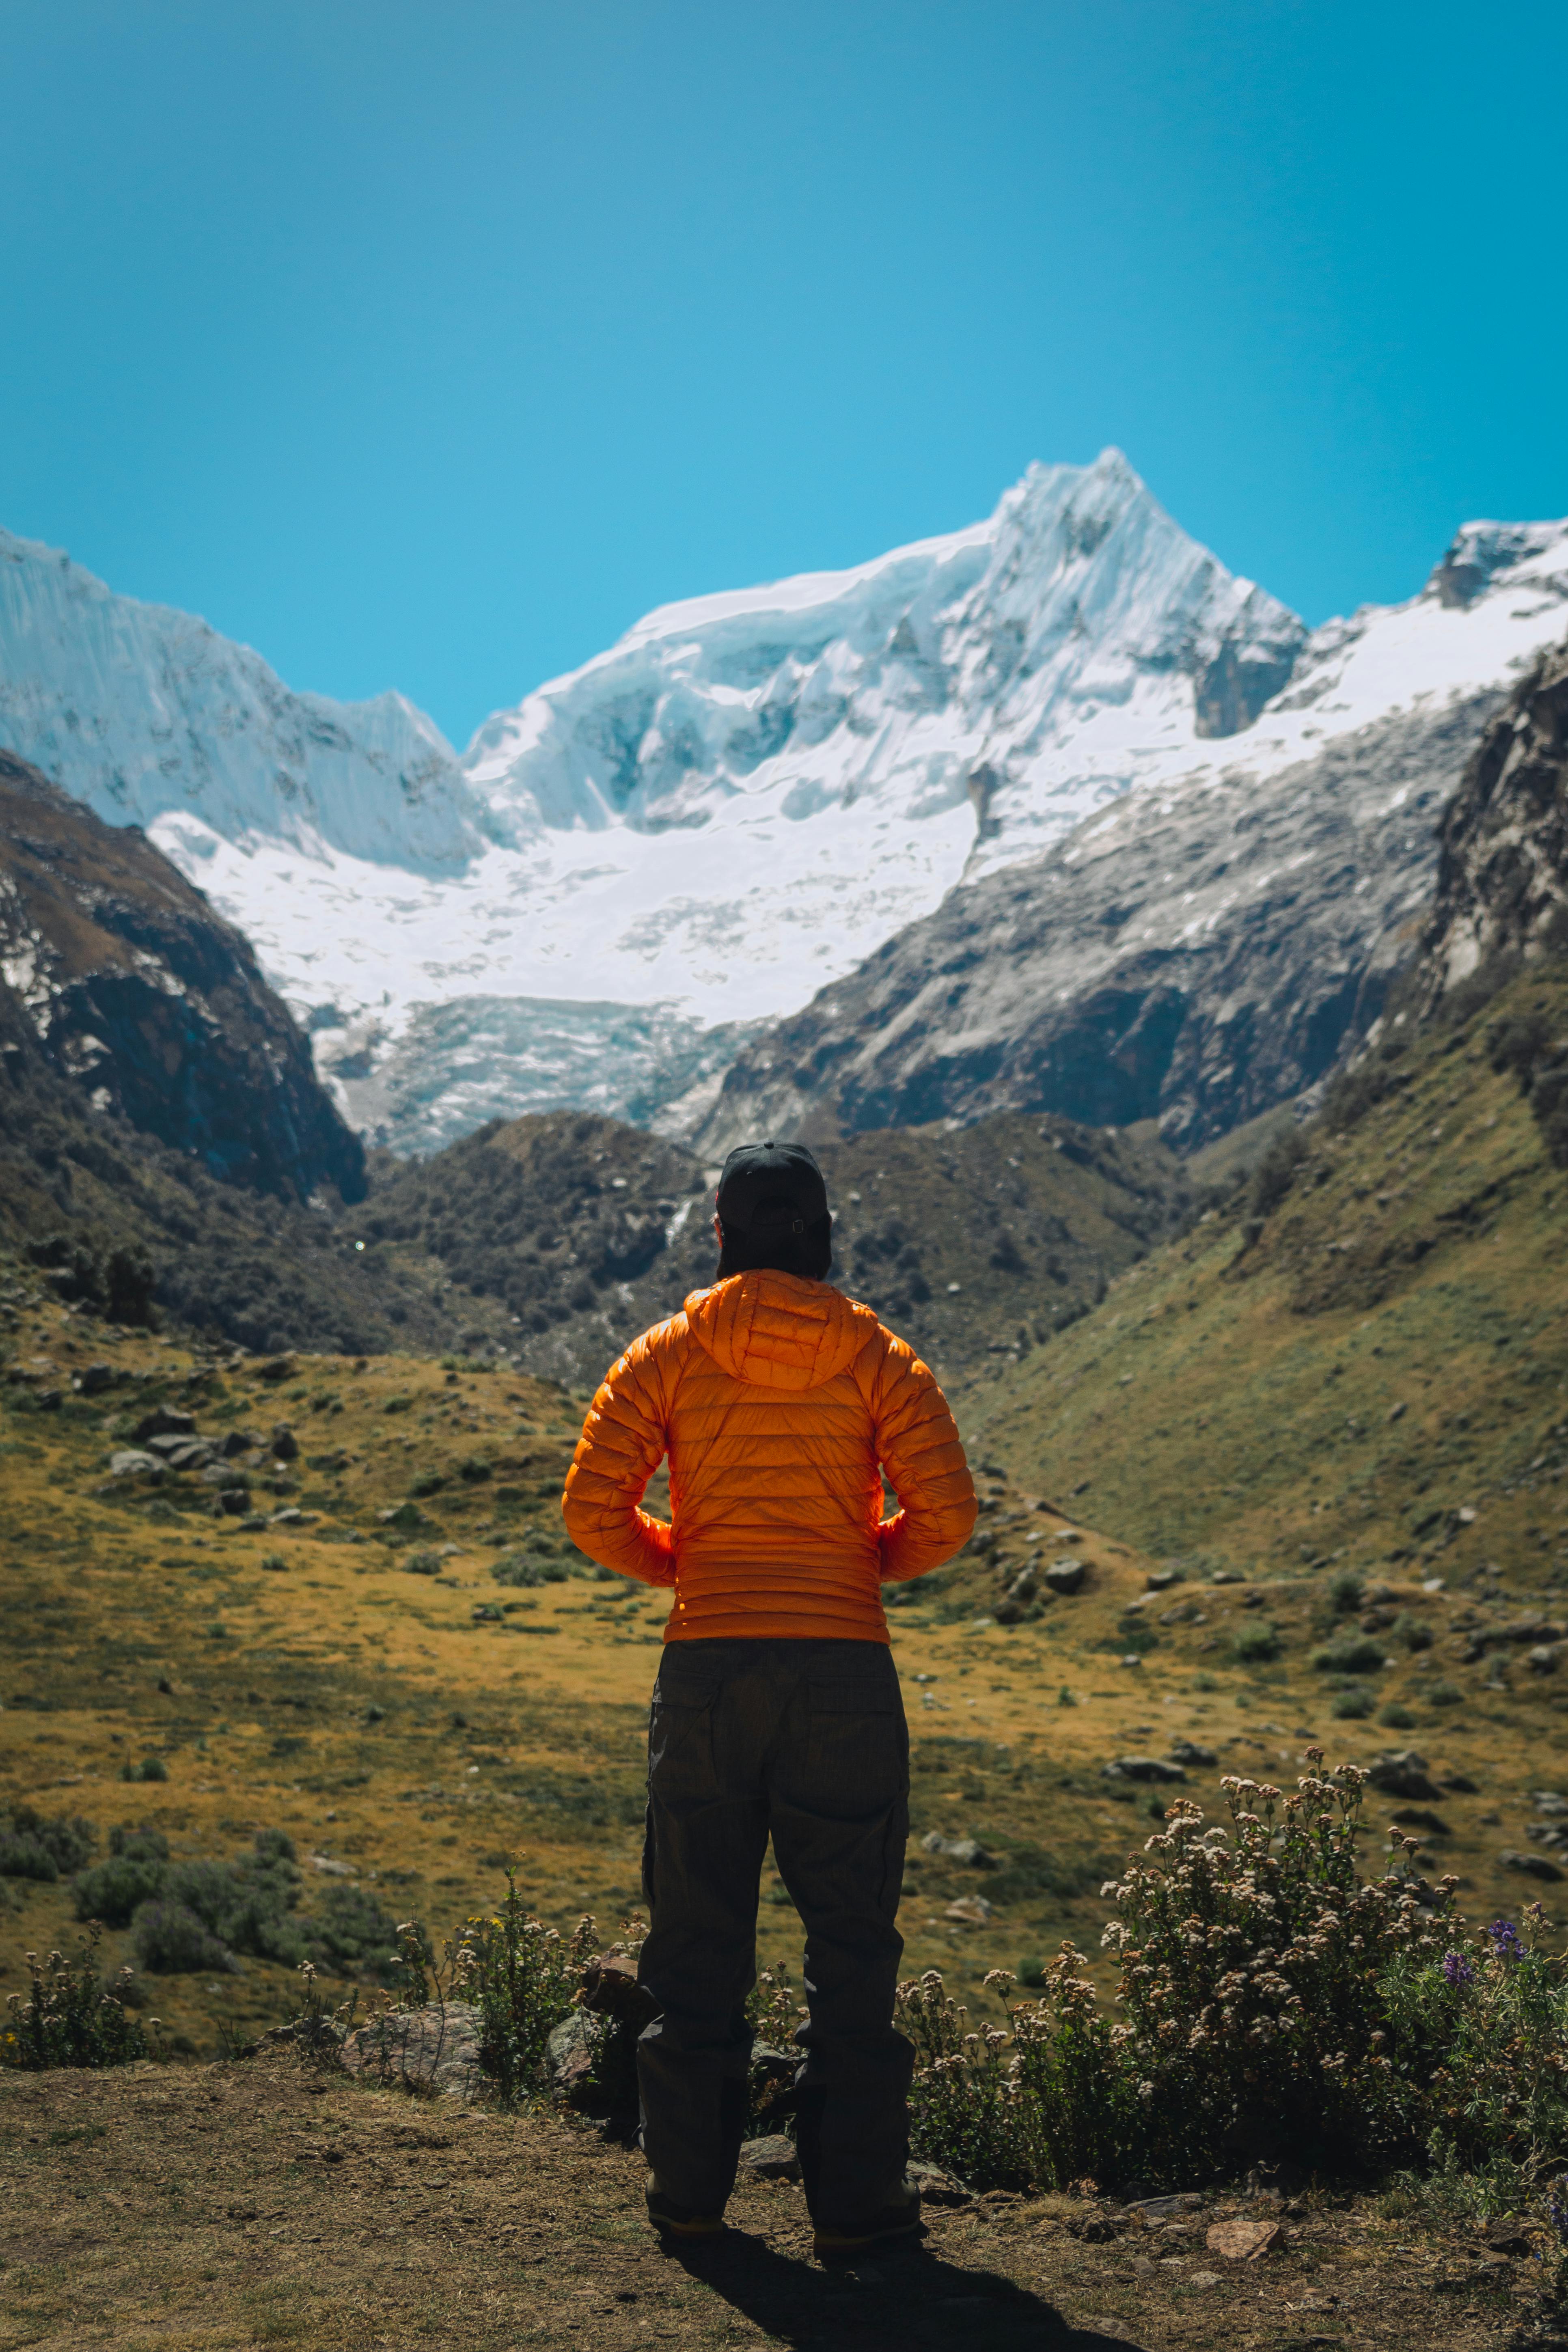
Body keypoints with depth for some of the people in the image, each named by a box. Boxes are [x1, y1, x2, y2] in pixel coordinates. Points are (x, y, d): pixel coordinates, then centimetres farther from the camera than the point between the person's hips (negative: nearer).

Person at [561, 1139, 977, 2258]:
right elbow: (946, 1513, -6)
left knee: (697, 1938, 12)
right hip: (845, 1668, -1)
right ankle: (855, 2197, 13)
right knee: (852, 1942, 8)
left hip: (706, 1664, 1)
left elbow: (594, 1510, -2)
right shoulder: (878, 1356, 2)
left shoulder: (668, 1354, 3)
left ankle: (690, 2186, 21)